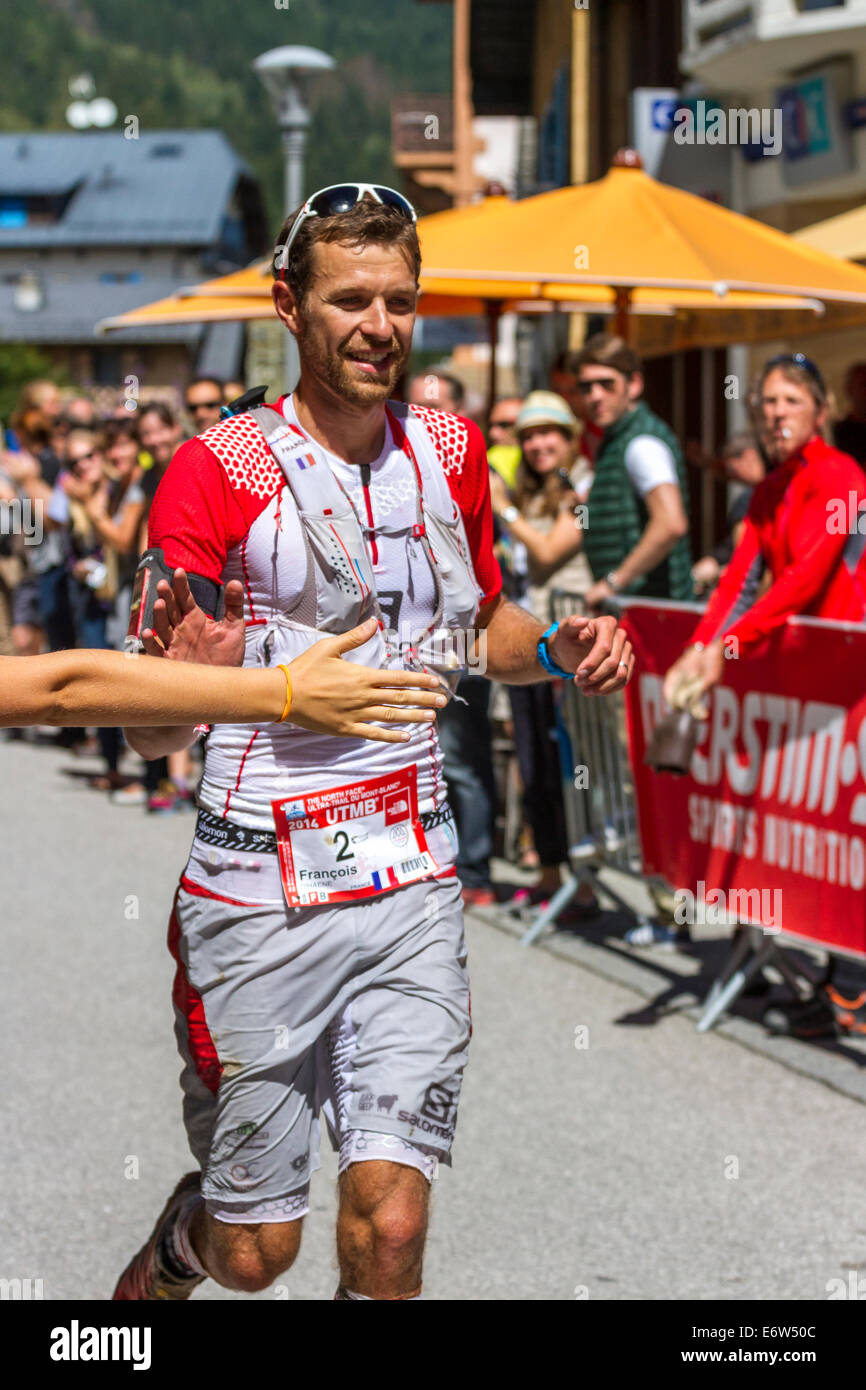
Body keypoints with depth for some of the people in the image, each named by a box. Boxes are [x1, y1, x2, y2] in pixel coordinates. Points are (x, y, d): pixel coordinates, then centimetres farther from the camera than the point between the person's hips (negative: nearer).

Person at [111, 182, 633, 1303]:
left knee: (389, 1224, -8)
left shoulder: (451, 452, 7)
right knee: (254, 1247, 6)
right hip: (259, 892, -3)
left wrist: (560, 649, 3)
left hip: (412, 887, 3)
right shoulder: (216, 470, -9)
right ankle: (167, 1259, 42)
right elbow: (152, 734, -11)